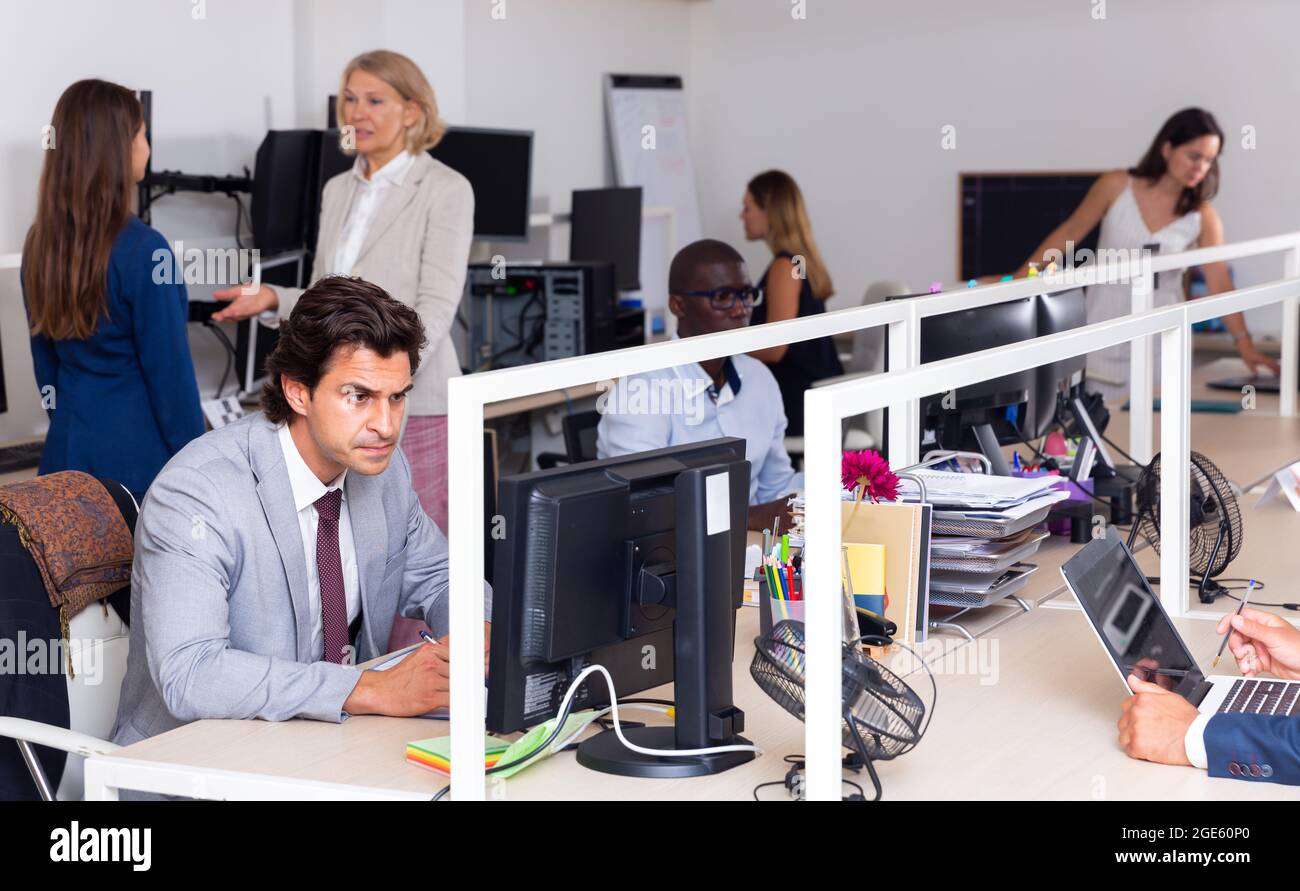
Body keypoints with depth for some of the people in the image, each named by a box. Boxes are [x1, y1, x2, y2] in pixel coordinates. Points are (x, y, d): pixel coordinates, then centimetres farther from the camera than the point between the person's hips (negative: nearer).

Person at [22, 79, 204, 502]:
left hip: (69, 449, 7)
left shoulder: (40, 242, 3)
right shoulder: (142, 250, -18)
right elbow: (170, 374, -14)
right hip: (140, 453, -7)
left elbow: (46, 358, 12)